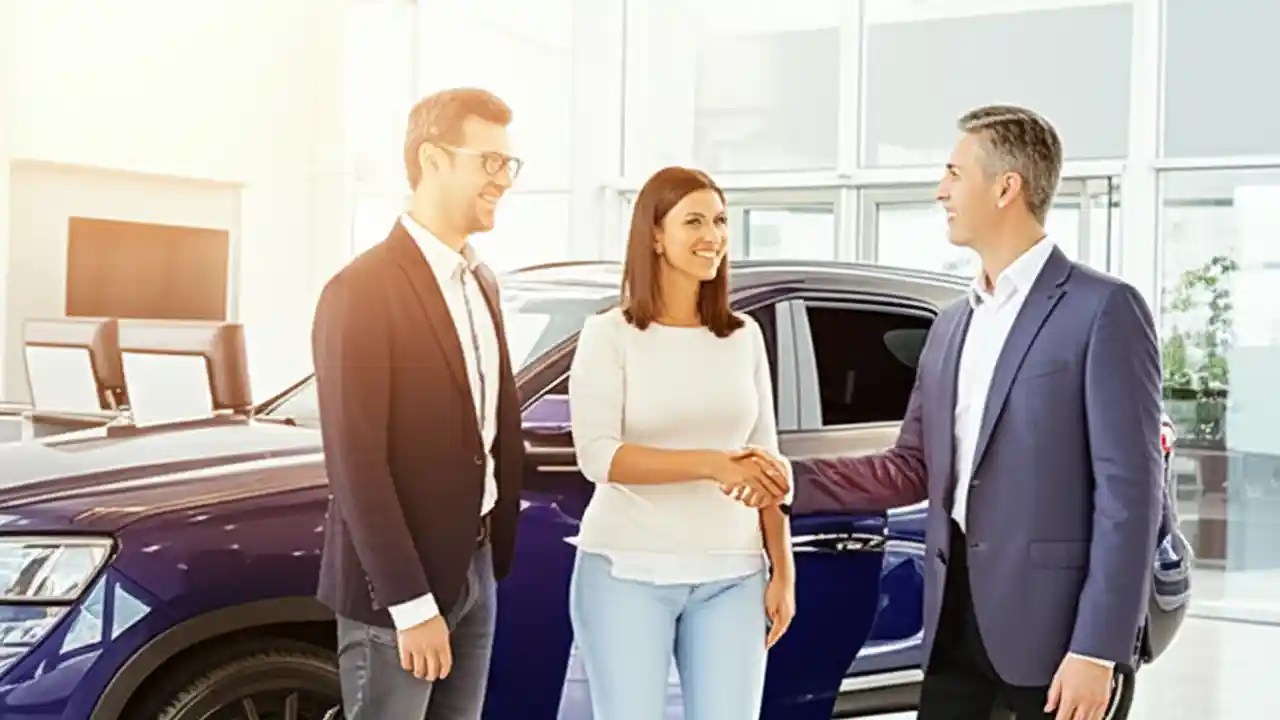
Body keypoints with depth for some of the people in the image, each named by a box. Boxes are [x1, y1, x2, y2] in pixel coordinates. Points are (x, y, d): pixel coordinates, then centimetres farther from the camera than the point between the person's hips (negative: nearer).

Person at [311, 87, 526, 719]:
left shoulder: (482, 284, 12)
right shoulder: (362, 290, -15)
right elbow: (355, 464, -19)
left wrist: (501, 551, 9)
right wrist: (412, 605, -20)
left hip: (475, 567, 8)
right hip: (396, 582, -8)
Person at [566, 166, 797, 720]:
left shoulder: (744, 336, 8)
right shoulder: (610, 334, -4)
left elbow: (765, 463, 12)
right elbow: (597, 456, -15)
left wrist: (783, 571, 7)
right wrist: (711, 464, -25)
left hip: (731, 575, 3)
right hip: (628, 571, -3)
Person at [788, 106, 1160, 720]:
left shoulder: (1102, 309, -8)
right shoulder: (951, 325, 16)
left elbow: (1128, 490, -13)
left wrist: (1099, 650, -17)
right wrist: (790, 481, 6)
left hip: (1054, 628, -7)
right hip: (956, 620, 7)